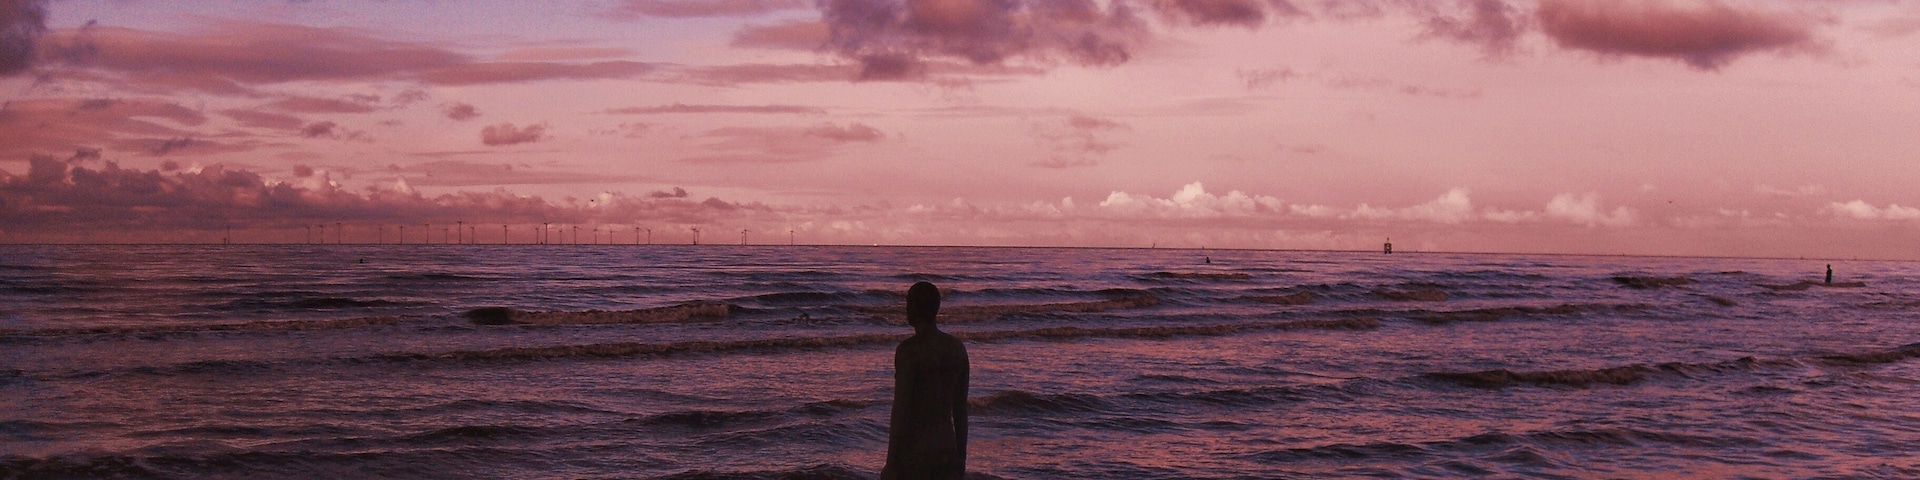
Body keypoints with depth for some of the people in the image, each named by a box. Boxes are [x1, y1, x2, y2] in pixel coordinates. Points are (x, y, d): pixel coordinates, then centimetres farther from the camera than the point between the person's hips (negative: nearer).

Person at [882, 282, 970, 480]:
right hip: (946, 449, 6)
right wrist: (960, 456, 19)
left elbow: (901, 410, -16)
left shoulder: (909, 350, -14)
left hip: (914, 453, -6)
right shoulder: (957, 348, 6)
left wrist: (891, 464, -12)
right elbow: (961, 408, 12)